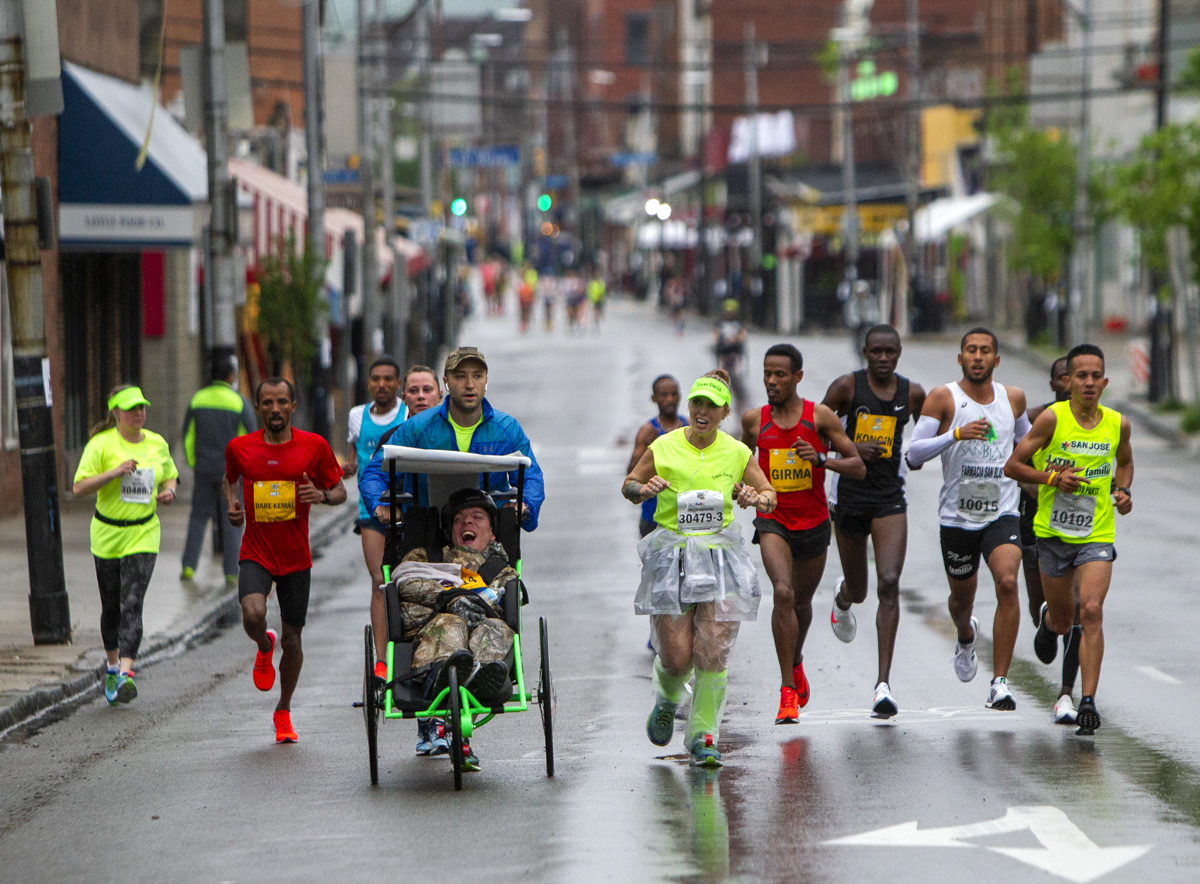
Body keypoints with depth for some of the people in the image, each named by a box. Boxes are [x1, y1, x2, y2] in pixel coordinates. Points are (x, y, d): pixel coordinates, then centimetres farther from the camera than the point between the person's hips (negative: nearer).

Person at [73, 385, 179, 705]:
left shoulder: (157, 444, 4)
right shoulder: (101, 444, -8)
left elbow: (169, 476, 21)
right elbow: (79, 487, -13)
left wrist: (169, 492, -2)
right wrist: (115, 472, -24)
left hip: (144, 535, 1)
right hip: (107, 535, -1)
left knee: (132, 604, -14)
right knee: (112, 607, 10)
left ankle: (125, 674, -22)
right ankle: (112, 666, 33)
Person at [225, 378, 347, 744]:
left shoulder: (314, 446, -3)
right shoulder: (239, 448, 0)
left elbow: (340, 491, 6)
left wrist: (323, 495, -16)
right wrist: (232, 505, 2)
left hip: (296, 558, 1)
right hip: (255, 553, 0)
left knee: (292, 639, 6)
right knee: (253, 614, -28)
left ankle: (284, 712, 28)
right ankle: (264, 647, 10)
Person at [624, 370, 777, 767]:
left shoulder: (737, 453, 2)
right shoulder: (663, 448, -1)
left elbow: (770, 495, 13)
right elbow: (629, 485, 11)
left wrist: (755, 499, -10)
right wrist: (644, 489, -12)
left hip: (719, 552, 1)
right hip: (671, 552, -1)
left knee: (713, 651, -10)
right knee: (676, 656, -4)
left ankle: (703, 736, 1)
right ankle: (667, 701, 31)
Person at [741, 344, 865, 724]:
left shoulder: (820, 417, -8)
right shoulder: (754, 419, -2)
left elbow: (858, 467, -8)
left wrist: (821, 459, -24)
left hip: (814, 522, 1)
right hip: (773, 521, -1)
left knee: (802, 602, 19)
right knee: (783, 593, -24)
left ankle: (795, 661, 52)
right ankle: (788, 691, -20)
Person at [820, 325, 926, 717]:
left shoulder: (912, 394, 2)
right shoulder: (847, 386, -6)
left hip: (890, 498, 0)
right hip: (850, 495, 0)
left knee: (889, 584, -16)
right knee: (858, 591, 12)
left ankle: (883, 684, -17)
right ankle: (843, 597, 55)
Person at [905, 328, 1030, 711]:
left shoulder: (1013, 398, 5)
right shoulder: (943, 398, -7)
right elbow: (913, 453, -15)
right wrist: (956, 434, -27)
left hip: (1002, 513, 1)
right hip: (957, 516, -1)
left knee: (1007, 583, -23)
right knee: (962, 597, 15)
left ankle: (1000, 682, -20)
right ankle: (966, 636, 54)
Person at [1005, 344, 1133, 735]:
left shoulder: (1118, 424, 0)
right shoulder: (1052, 418, -10)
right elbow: (1012, 465, -6)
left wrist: (1123, 490, 1)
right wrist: (1054, 478, -19)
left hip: (1097, 535, 1)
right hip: (1054, 533, -1)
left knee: (1091, 611, -18)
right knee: (1063, 621, 11)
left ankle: (1088, 701, -16)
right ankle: (1048, 620, 51)